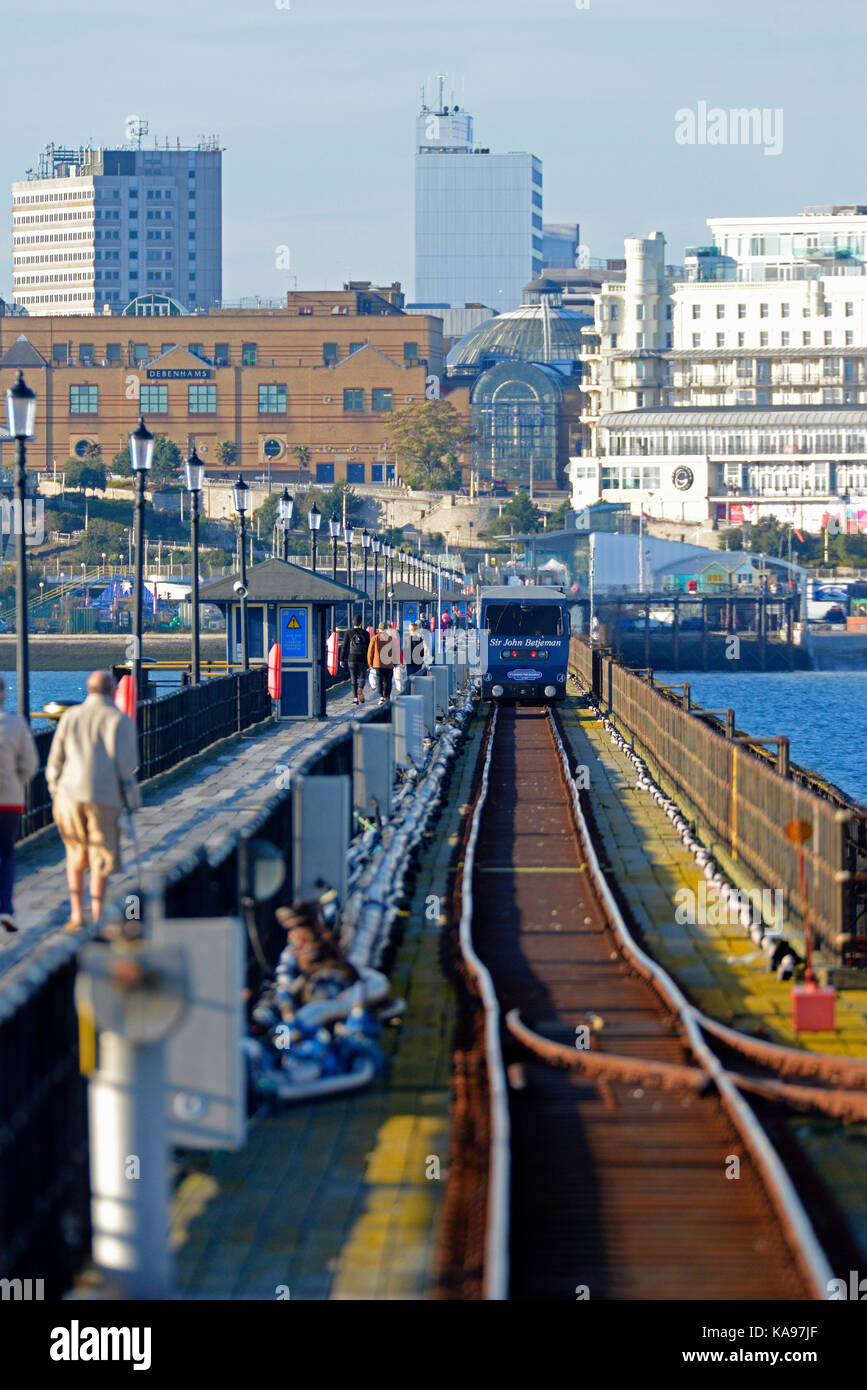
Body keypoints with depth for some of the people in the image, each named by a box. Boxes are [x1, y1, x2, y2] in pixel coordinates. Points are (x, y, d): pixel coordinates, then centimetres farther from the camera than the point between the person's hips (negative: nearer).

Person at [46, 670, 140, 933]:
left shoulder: (70, 717, 9)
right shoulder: (120, 720, -1)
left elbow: (55, 760, 9)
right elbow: (126, 764, -6)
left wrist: (55, 794, 18)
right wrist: (133, 800, 2)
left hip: (70, 793, 3)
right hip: (104, 797, -3)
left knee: (76, 855, 15)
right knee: (100, 860, 3)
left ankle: (76, 914, 8)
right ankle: (97, 919, 1)